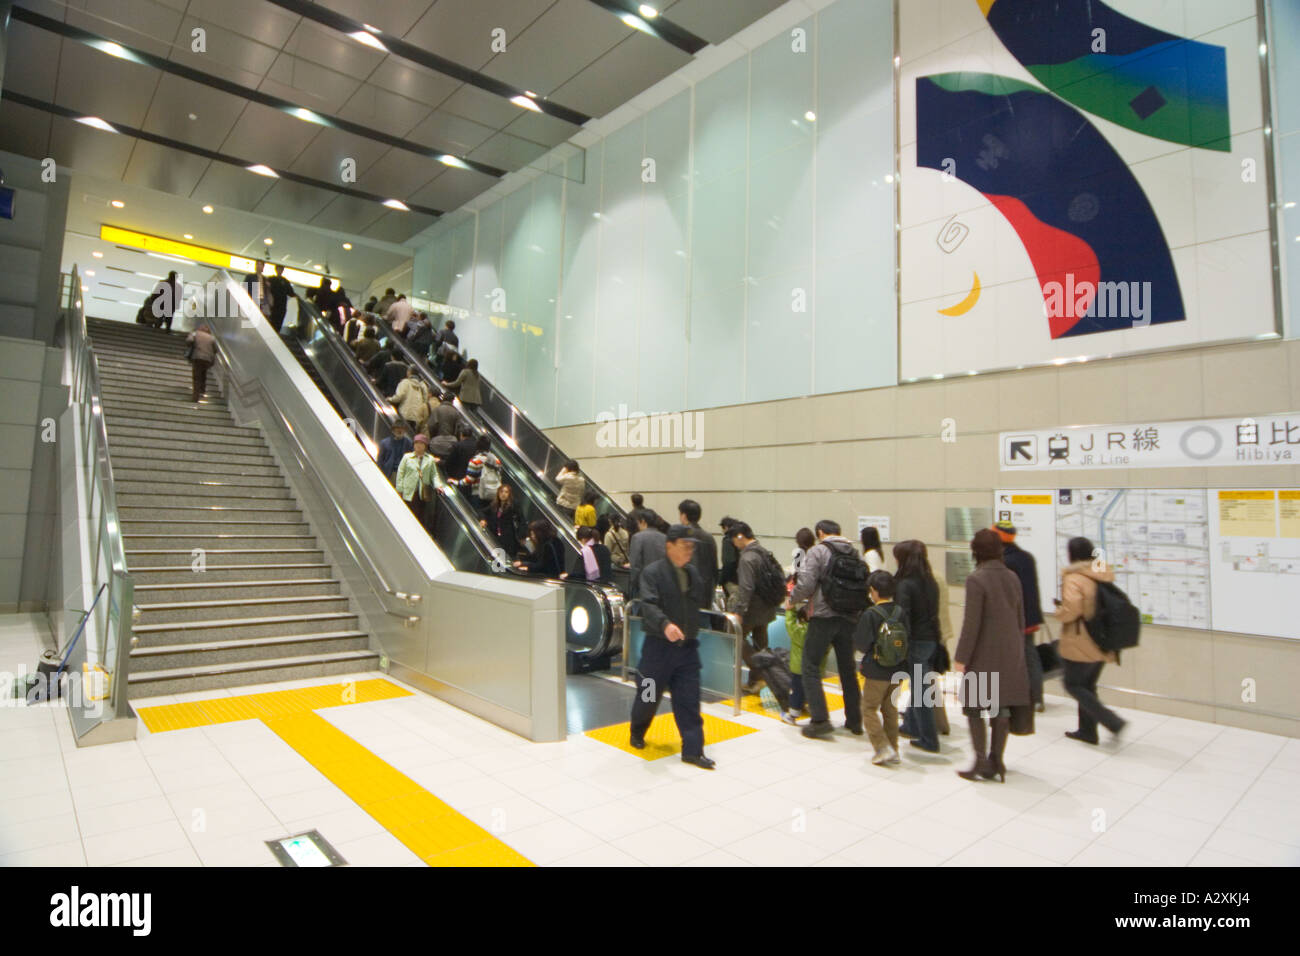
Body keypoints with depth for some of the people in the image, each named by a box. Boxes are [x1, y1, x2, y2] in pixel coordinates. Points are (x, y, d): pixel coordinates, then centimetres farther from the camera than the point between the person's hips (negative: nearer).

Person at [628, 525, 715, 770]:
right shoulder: (653, 571, -11)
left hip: (687, 646, 5)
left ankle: (692, 750, 11)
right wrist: (664, 624, -38)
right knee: (649, 695, 12)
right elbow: (649, 605, -25)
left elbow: (703, 601, 22)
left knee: (689, 700, 3)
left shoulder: (693, 572, 10)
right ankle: (637, 732, 39)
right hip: (659, 646, -4)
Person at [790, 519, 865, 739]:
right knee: (847, 668, 17)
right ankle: (854, 720, 24)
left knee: (810, 667, 2)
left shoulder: (818, 551, -7)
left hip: (823, 616, -6)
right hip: (849, 618, 6)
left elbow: (805, 584, -15)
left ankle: (820, 720, -5)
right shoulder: (855, 554, 10)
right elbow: (864, 587, 11)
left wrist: (793, 599, 3)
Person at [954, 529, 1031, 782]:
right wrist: (1018, 651, 20)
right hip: (1010, 655, 6)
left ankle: (982, 762, 8)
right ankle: (996, 761, 21)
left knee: (974, 707, 6)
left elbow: (972, 624, -17)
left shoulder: (976, 579, -16)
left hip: (983, 656, -6)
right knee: (1001, 707, 13)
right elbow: (1020, 619, 10)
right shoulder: (1012, 577, 4)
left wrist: (961, 656, -10)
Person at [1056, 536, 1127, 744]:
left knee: (1073, 685, 5)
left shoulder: (1073, 578, -18)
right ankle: (1087, 730, 25)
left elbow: (1071, 610, -26)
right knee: (1088, 685, 19)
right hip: (1102, 643, 8)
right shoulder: (1104, 575, 6)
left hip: (1080, 644, -8)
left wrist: (1059, 611, -7)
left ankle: (1113, 722, -6)